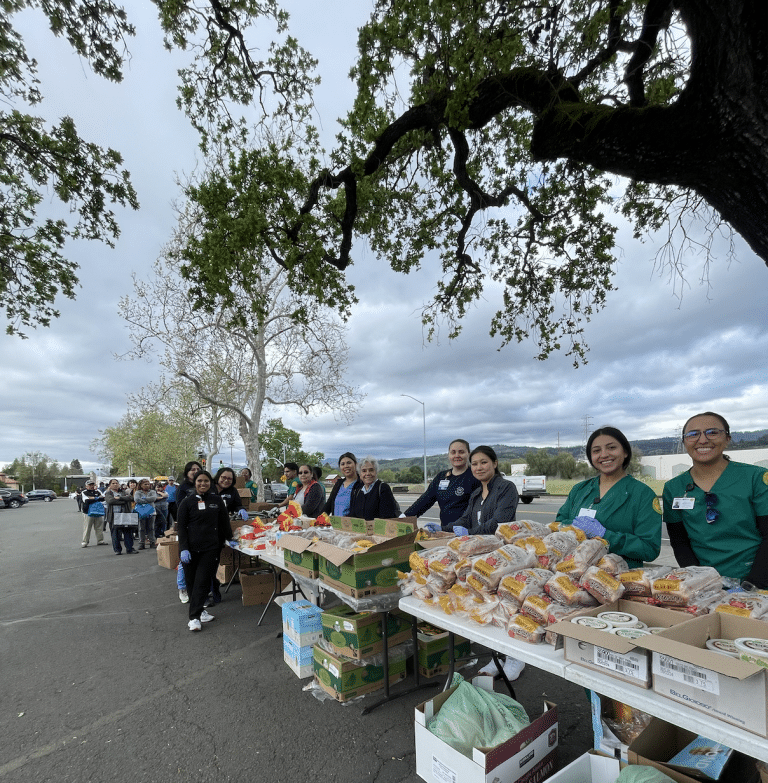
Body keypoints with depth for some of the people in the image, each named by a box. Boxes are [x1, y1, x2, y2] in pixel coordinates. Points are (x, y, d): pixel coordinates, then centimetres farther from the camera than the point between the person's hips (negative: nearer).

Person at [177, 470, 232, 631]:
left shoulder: (217, 500, 6)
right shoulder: (187, 502, 1)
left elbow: (224, 523, 16)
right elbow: (181, 526, -1)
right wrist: (183, 548, -8)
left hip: (211, 548, 0)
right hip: (191, 548, 0)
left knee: (202, 582, -4)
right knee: (191, 581, 7)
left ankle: (195, 616, 4)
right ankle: (199, 610, 22)